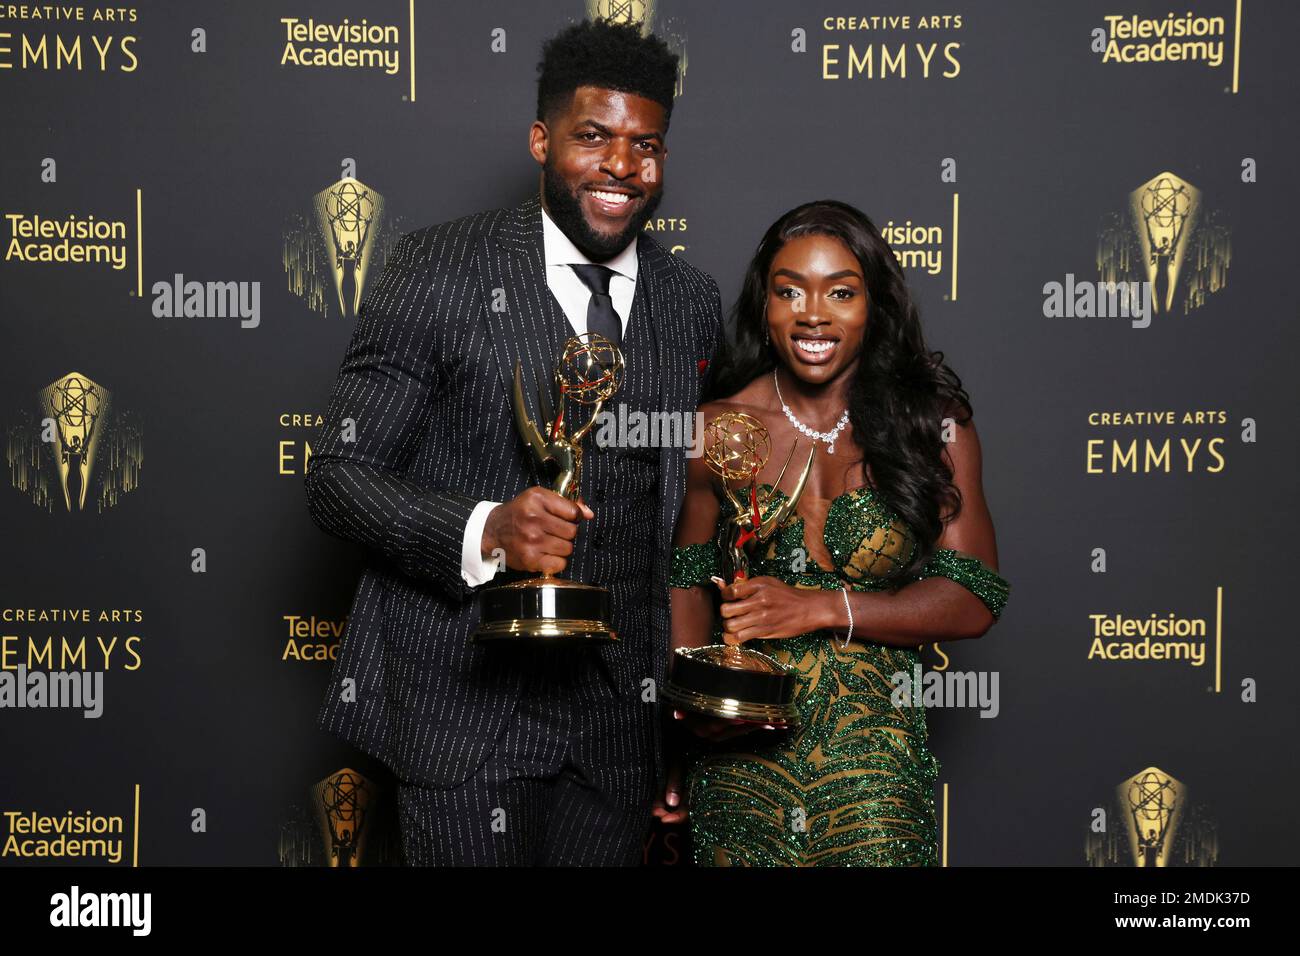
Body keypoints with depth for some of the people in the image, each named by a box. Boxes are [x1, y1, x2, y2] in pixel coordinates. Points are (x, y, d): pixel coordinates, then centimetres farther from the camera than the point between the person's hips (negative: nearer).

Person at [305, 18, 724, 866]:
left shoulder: (693, 303, 7)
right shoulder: (439, 271, -7)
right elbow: (338, 477, -7)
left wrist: (683, 705, 10)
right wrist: (484, 532, -25)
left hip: (620, 714, 4)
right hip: (465, 699, -4)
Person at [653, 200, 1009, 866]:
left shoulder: (934, 426, -2)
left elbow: (974, 600, -5)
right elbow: (689, 581, 7)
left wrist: (821, 609, -16)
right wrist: (692, 712, -7)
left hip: (873, 769, -1)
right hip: (738, 760, 1)